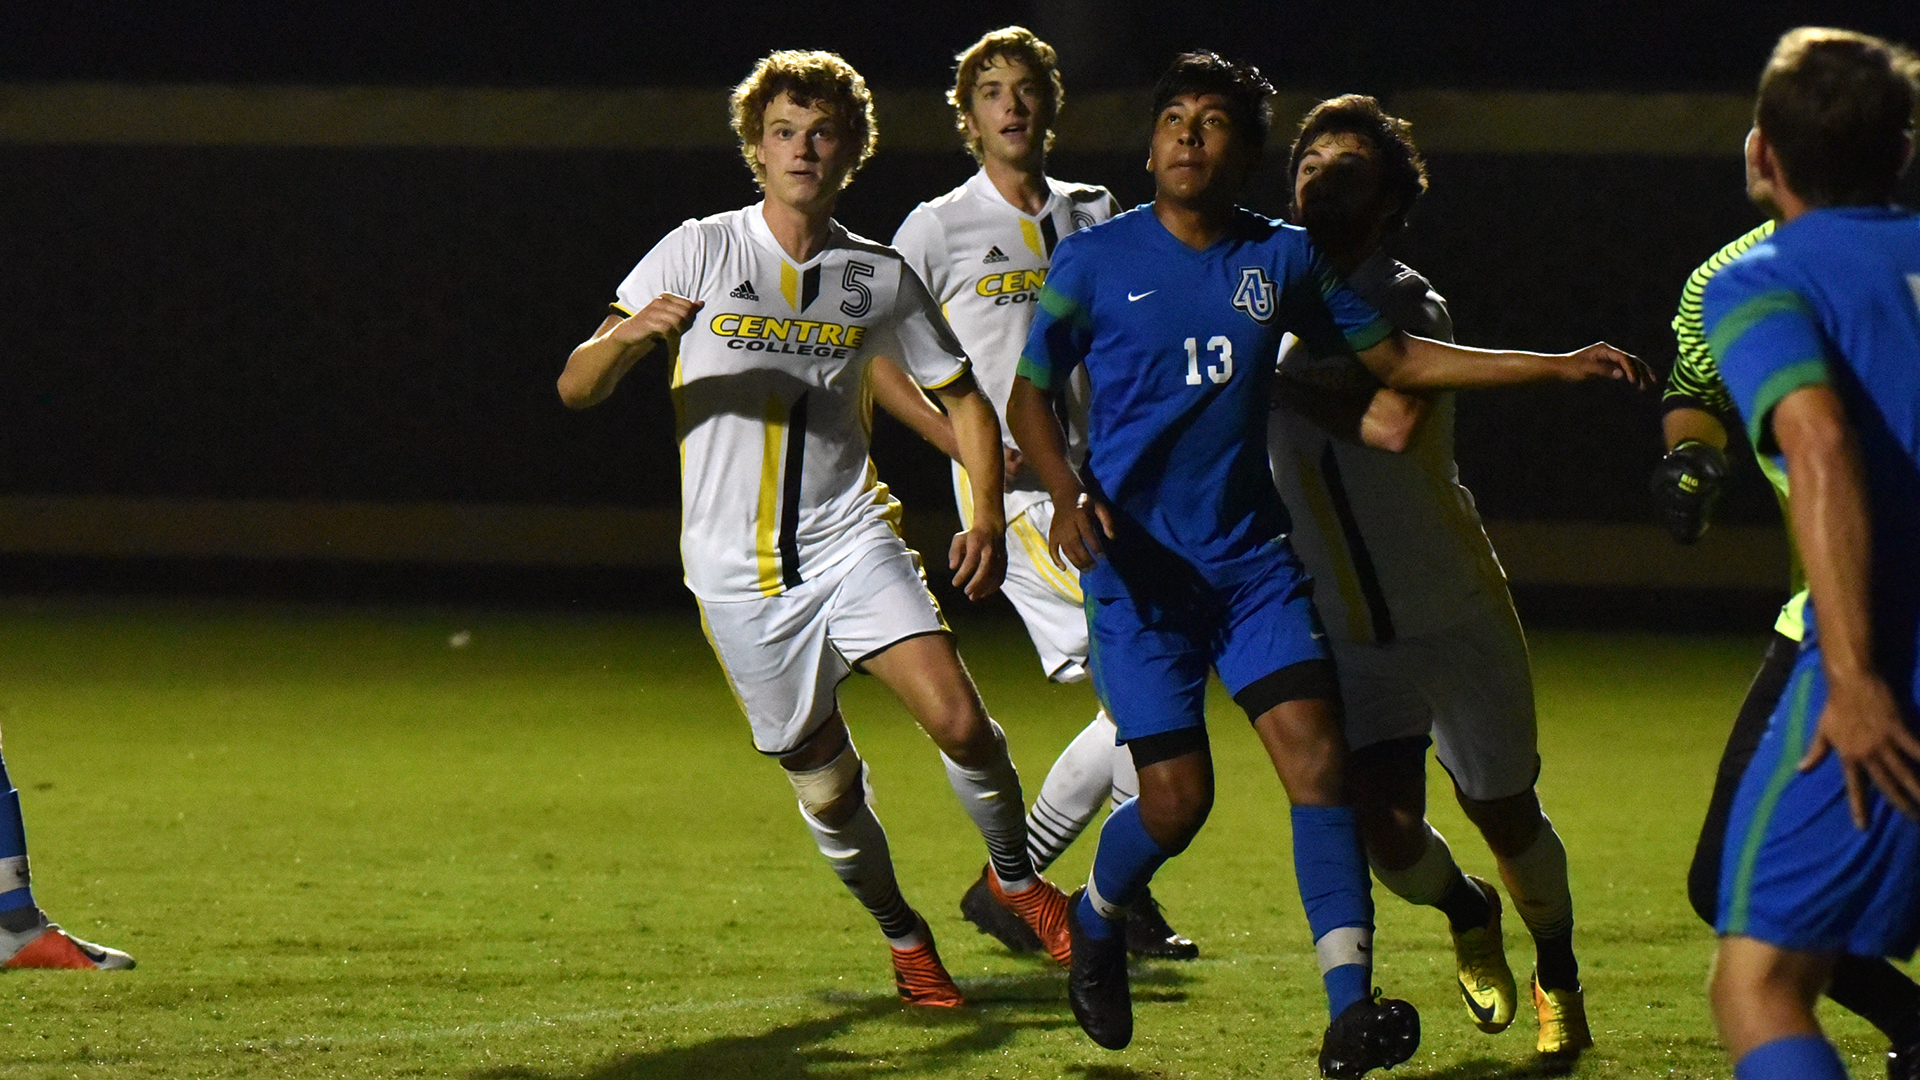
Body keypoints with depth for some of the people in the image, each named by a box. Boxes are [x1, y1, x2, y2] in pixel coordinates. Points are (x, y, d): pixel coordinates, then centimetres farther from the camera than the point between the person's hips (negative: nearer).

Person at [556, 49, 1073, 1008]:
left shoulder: (880, 277, 4)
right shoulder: (700, 252, -2)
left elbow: (963, 397, 16)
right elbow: (577, 389, -5)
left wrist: (987, 519, 0)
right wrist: (628, 335, -28)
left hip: (853, 541, 1)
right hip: (738, 568, -1)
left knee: (957, 720, -18)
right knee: (826, 786, 3)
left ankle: (1016, 877, 8)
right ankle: (903, 938, 28)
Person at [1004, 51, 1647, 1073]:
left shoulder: (1284, 259, 6)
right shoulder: (1093, 261, -2)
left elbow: (1400, 360, 14)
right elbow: (1029, 393, 4)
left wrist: (1560, 366, 8)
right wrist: (1067, 492, -15)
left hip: (1252, 555, 3)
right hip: (1137, 563, -3)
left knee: (1317, 756, -15)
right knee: (1176, 797, -8)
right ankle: (1095, 921, 26)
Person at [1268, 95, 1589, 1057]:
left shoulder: (1408, 305, -15)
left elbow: (1392, 419, -36)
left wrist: (1291, 379, -26)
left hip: (1459, 617, -3)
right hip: (1348, 633, 3)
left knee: (1503, 815, 5)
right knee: (1388, 833, -11)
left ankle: (1558, 979, 33)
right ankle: (1467, 915, 25)